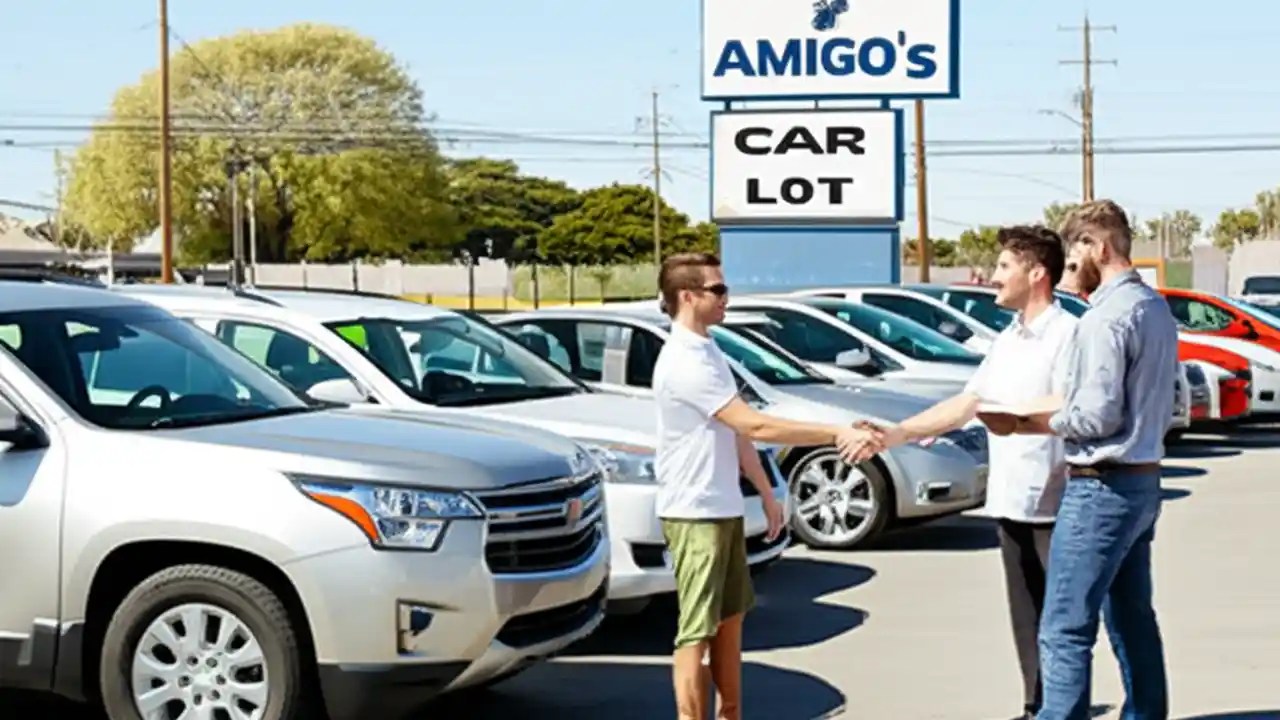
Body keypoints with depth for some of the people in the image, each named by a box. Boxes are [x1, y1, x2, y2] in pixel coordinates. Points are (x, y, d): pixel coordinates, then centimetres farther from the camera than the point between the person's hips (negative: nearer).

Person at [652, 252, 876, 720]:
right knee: (696, 631, -6)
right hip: (694, 514, -10)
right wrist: (836, 435, -22)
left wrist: (765, 493, 17)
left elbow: (737, 431, 17)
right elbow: (756, 426, -24)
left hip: (724, 508, 10)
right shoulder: (684, 362, -21)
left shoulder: (708, 351, 11)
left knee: (730, 619, 16)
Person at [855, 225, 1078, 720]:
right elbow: (963, 407, 17)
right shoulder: (1007, 340, 17)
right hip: (1009, 501, 9)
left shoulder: (1067, 334, -11)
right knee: (1026, 616, 12)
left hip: (1053, 504, -8)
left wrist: (1010, 417, -19)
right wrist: (892, 435, 13)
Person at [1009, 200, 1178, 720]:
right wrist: (1060, 413, 13)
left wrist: (1032, 423, -7)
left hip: (1102, 487, -10)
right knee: (1133, 618, 17)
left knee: (1065, 631, -8)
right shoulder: (1156, 307, 11)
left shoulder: (1106, 316, -18)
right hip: (1143, 480, 10)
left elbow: (1098, 414, -21)